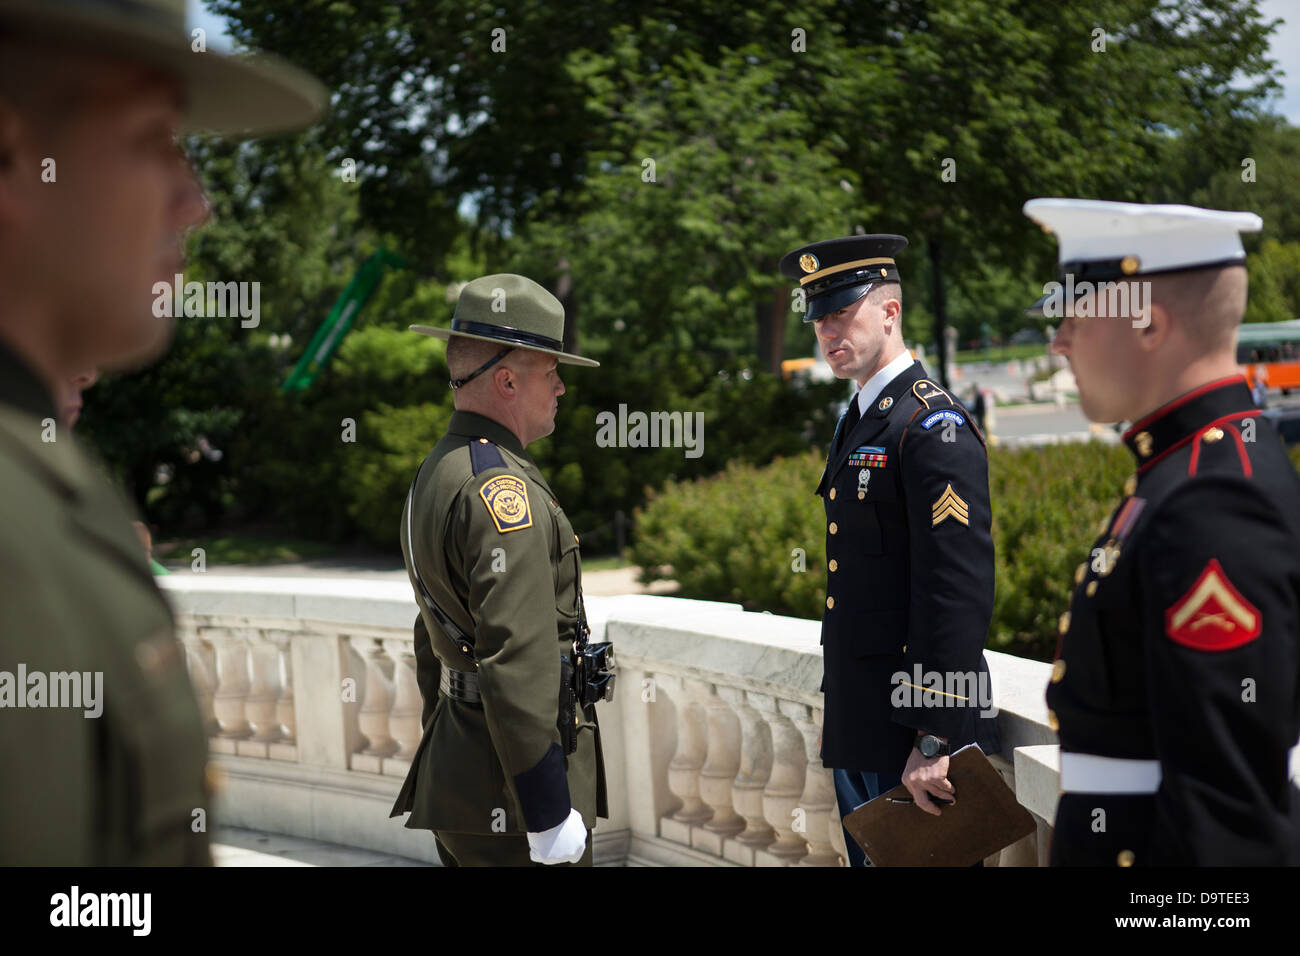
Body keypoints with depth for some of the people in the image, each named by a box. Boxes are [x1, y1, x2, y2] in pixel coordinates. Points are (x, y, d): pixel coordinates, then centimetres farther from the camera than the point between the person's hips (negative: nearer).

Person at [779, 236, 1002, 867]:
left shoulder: (934, 426, -14)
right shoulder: (858, 421, 15)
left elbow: (959, 593, -21)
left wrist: (934, 740, -23)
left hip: (913, 722, -9)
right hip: (859, 726, 9)